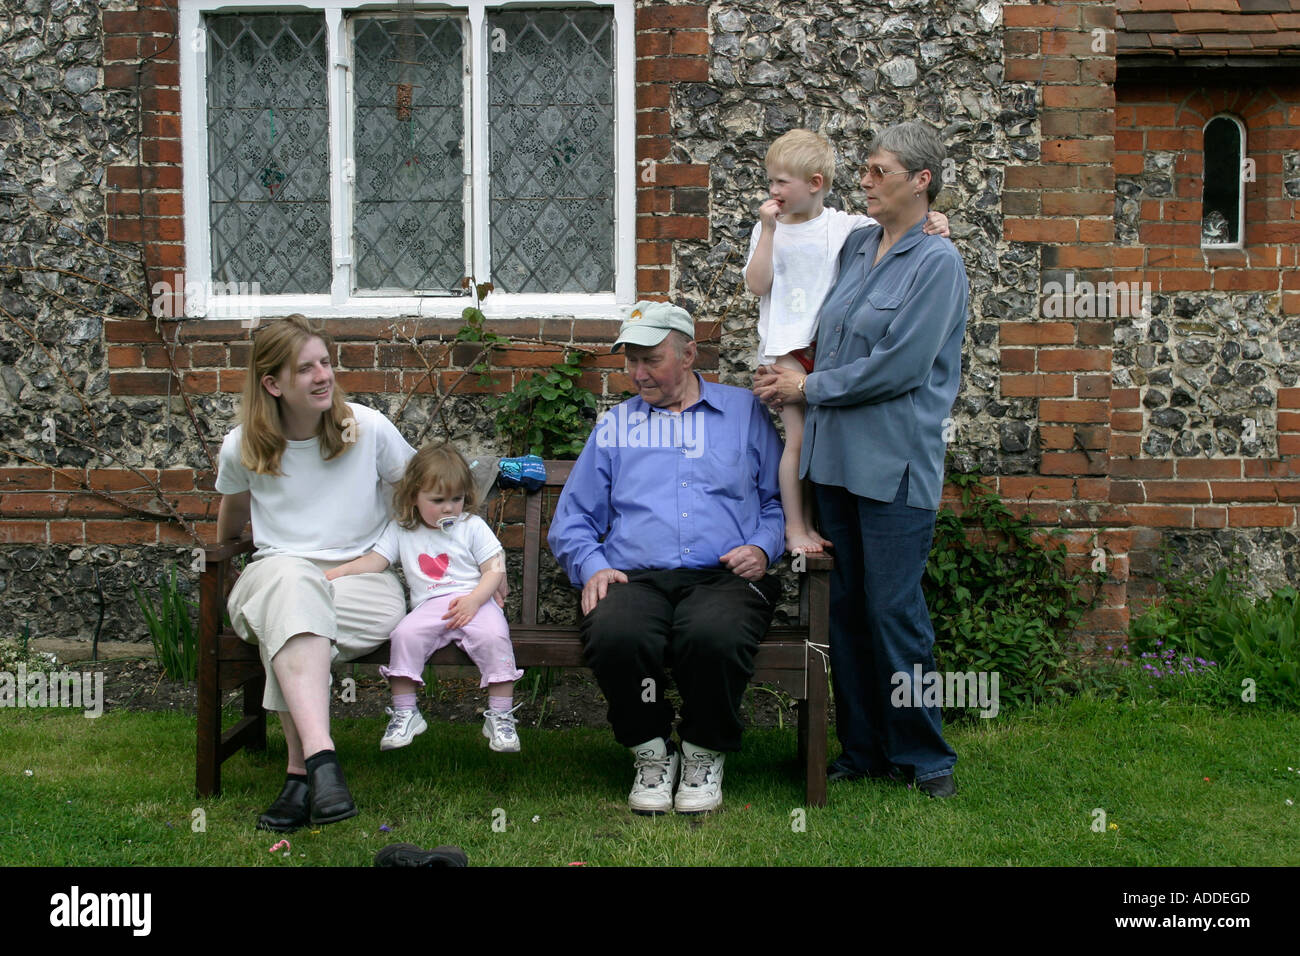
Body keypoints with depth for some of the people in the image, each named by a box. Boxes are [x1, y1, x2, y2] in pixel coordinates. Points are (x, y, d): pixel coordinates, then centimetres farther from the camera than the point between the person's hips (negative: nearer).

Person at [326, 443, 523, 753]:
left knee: (494, 636, -30)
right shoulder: (401, 531, 16)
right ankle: (405, 713, -15)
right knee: (405, 634, -28)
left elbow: (495, 570, 3)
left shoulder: (472, 527, 10)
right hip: (429, 607, 1)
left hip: (475, 602, -1)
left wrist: (474, 600, -14)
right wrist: (334, 573, -6)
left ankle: (500, 716, -20)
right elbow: (373, 561, 10)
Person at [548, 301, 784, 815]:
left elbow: (780, 498, 16)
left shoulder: (744, 411, 19)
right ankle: (651, 751, -7)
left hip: (723, 576, -1)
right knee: (614, 635, -36)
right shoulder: (616, 424, 24)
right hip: (635, 578, 2)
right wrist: (592, 566, 1)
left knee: (715, 636, -38)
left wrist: (763, 547, -3)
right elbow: (572, 520, 21)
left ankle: (704, 753, -8)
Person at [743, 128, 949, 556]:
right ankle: (794, 528, 7)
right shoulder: (769, 229, 3)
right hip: (787, 347, -1)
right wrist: (768, 230, -12)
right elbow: (757, 284, -7)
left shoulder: (845, 226, 1)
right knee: (798, 437, -3)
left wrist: (929, 223, -20)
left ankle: (809, 524, 20)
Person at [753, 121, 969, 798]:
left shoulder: (937, 262, -8)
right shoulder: (855, 246, 13)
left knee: (894, 610, -3)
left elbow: (898, 366, -16)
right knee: (846, 607, 10)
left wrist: (810, 388, -7)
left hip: (894, 464, -7)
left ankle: (921, 755, 13)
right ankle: (862, 748, 22)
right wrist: (792, 378, 9)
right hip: (837, 455, 7)